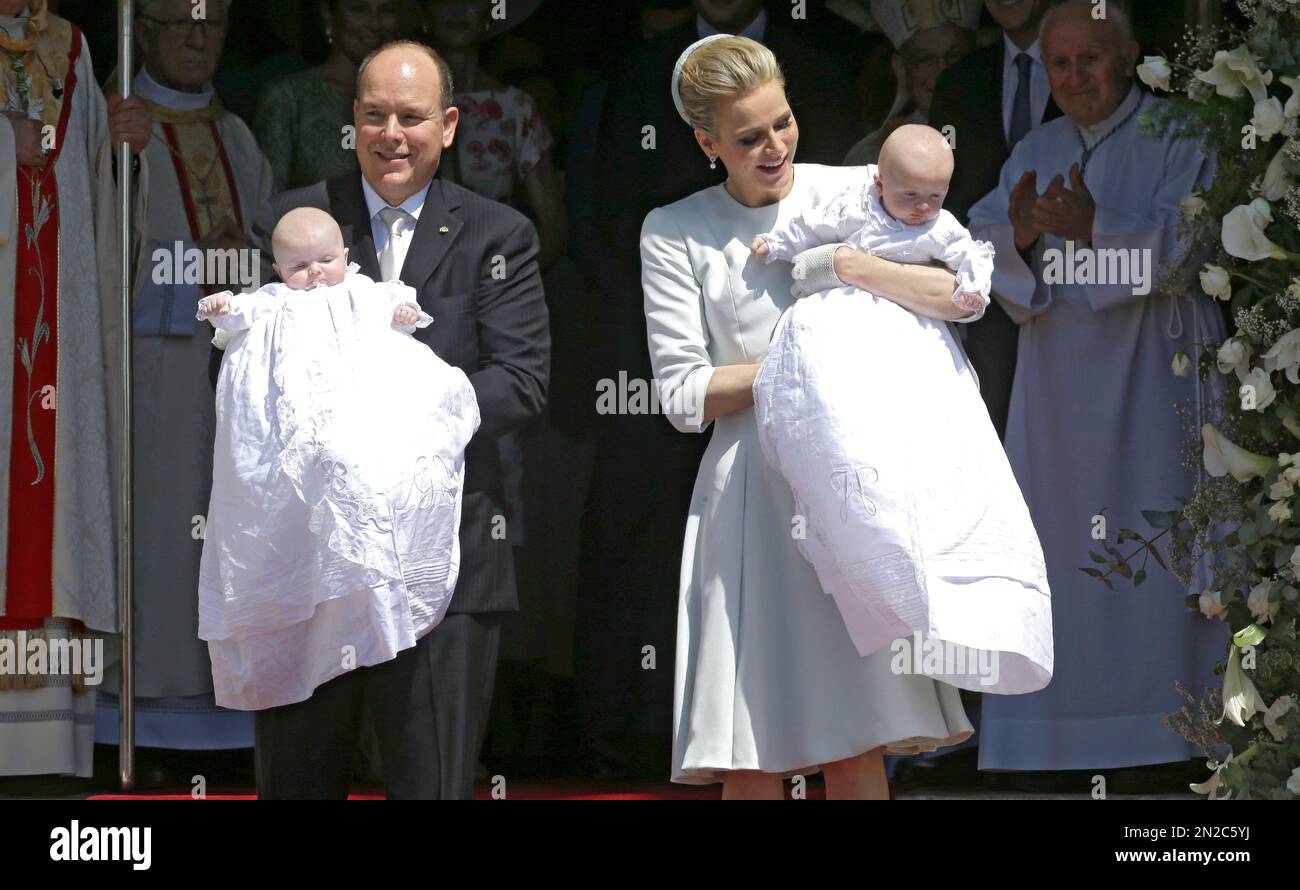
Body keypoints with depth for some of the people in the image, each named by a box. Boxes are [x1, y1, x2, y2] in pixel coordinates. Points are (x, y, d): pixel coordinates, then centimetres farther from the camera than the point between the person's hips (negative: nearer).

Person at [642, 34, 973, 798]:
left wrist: (843, 265, -11)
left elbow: (966, 293, -5)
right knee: (749, 760, -4)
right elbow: (683, 396, 0)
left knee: (856, 744, -2)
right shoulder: (676, 235, 5)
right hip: (752, 497, 0)